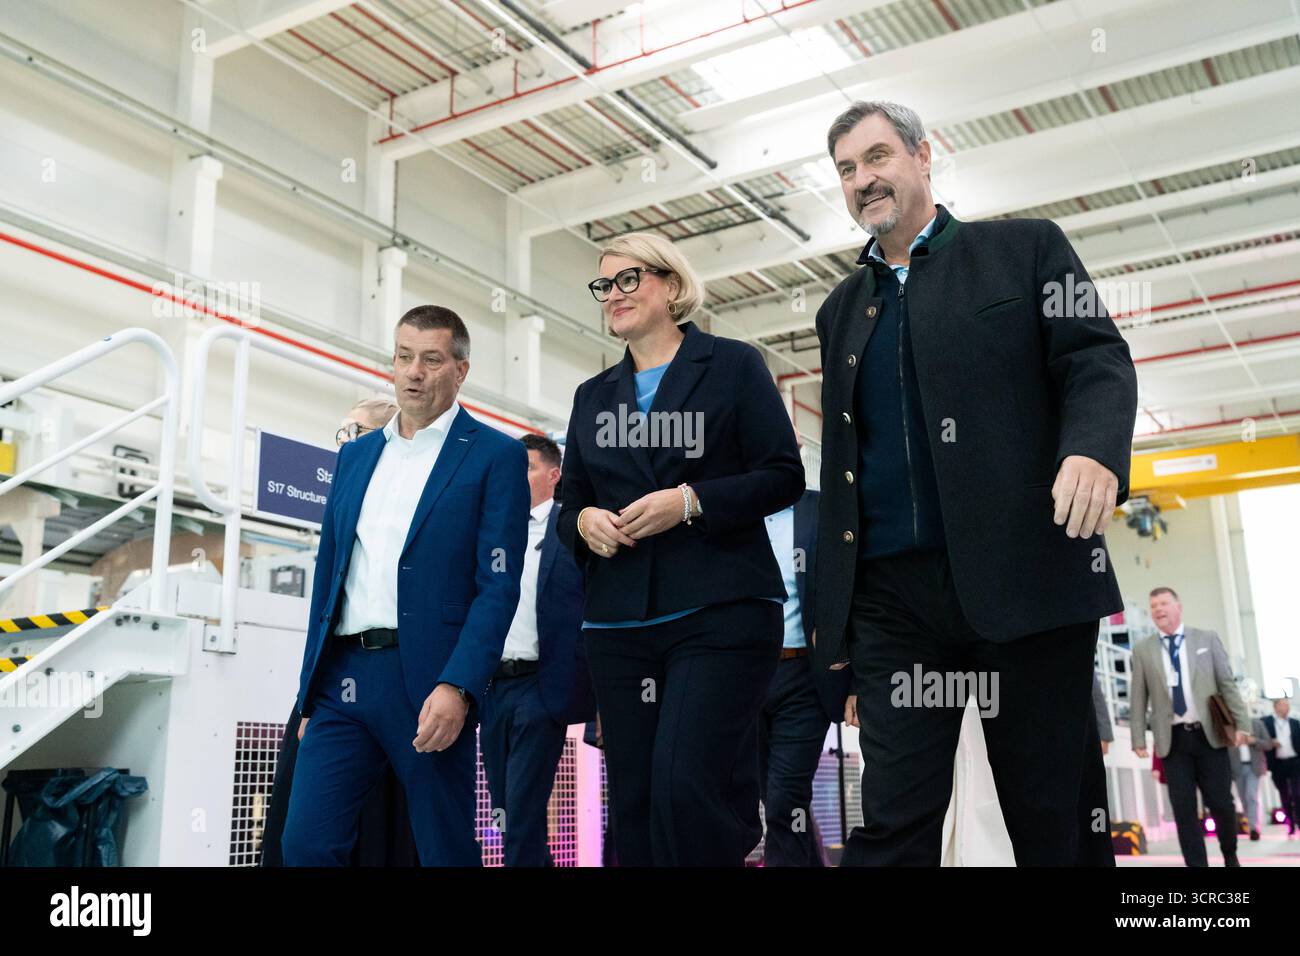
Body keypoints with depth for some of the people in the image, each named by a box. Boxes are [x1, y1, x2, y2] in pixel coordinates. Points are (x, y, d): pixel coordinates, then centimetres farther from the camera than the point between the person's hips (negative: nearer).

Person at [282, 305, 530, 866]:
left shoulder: (497, 456, 0)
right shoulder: (355, 455, 17)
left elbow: (498, 588, -8)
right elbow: (328, 577, 18)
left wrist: (456, 688, -19)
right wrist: (309, 693, 15)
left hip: (427, 681, -5)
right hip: (341, 678, 5)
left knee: (446, 851, 4)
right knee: (305, 844, 0)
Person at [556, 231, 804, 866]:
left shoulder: (733, 366, 5)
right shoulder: (593, 396, 18)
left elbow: (784, 476, -2)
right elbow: (571, 503, 20)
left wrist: (690, 501, -15)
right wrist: (584, 522, -4)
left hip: (720, 612, -5)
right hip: (619, 623, 5)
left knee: (685, 786, -17)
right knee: (633, 806, 5)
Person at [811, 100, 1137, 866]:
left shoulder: (1026, 248, 9)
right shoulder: (841, 309, 19)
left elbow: (1099, 359, -1)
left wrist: (1096, 449, -24)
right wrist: (833, 600, 15)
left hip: (1024, 575, -3)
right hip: (891, 596, 3)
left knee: (1059, 819, 4)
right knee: (891, 823, 1)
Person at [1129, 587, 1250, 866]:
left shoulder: (1207, 639, 8)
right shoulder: (1143, 649, 7)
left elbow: (1227, 684, 6)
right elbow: (1138, 698, 5)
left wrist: (1241, 723, -2)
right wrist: (1138, 738, -2)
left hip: (1210, 734, 0)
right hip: (1173, 739, 0)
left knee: (1221, 802, 4)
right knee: (1184, 809, -1)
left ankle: (1230, 856, 28)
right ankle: (1196, 863, 6)